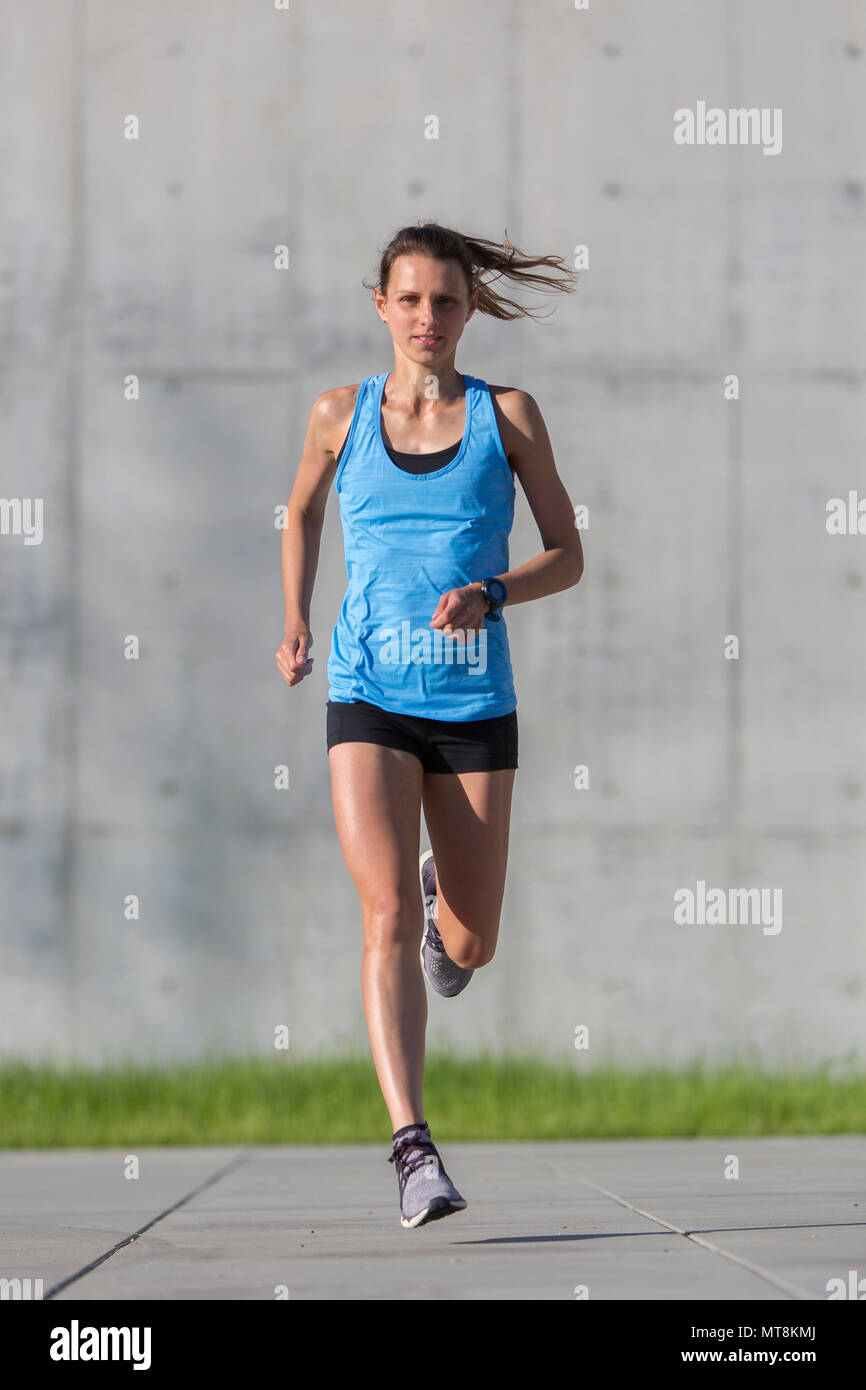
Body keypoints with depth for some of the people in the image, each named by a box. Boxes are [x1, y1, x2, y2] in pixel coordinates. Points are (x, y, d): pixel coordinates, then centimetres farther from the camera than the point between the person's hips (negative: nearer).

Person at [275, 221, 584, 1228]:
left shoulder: (508, 416, 2)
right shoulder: (340, 416, 5)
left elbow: (567, 556, 5)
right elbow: (303, 511, 25)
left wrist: (490, 595, -13)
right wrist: (294, 621, 12)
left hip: (474, 701, 1)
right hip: (368, 696, -1)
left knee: (468, 947, 8)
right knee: (389, 915, -18)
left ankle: (447, 895, 47)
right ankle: (413, 1148, -22)